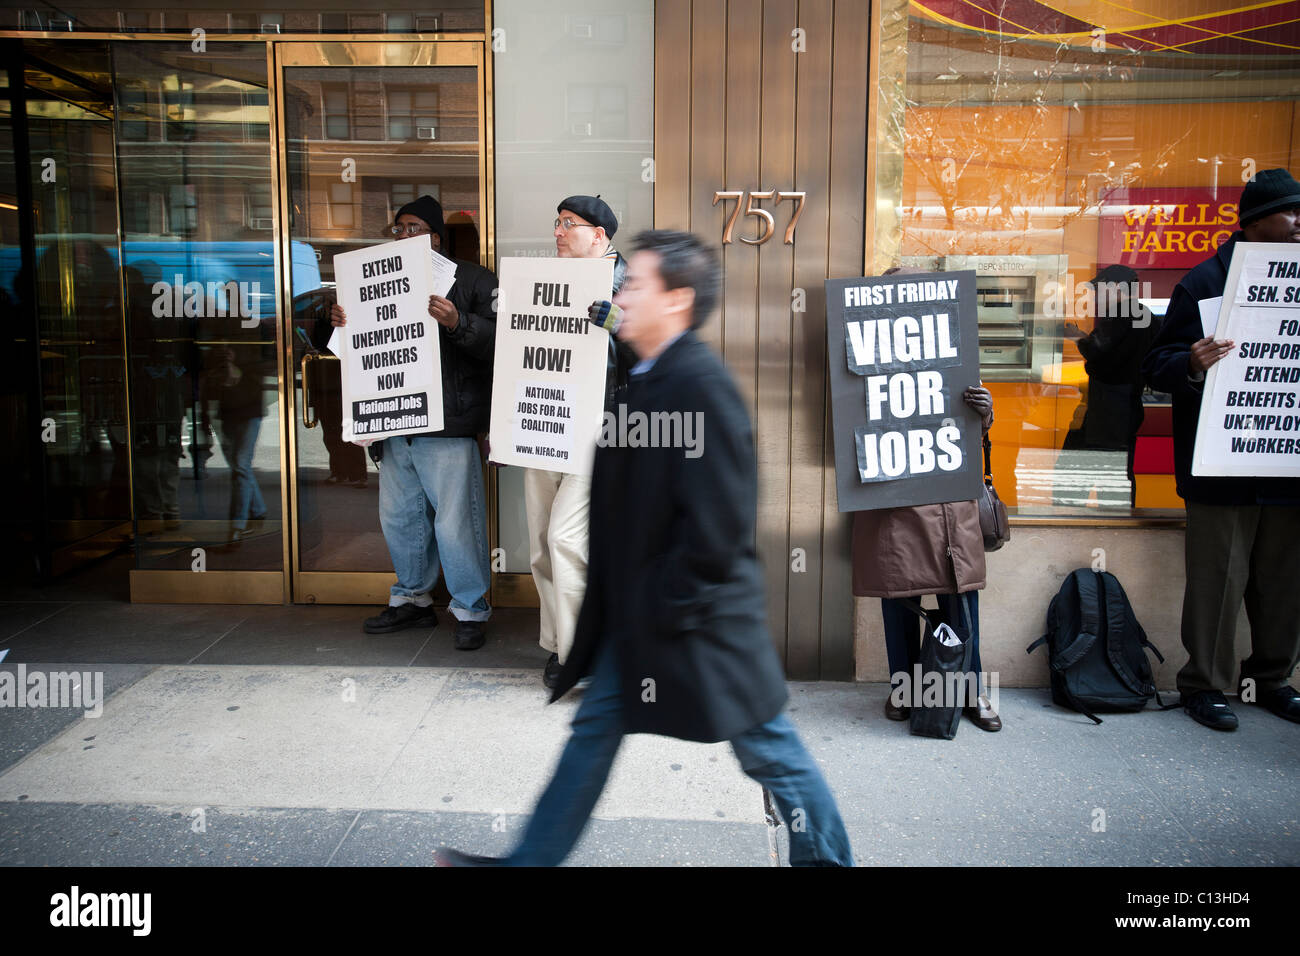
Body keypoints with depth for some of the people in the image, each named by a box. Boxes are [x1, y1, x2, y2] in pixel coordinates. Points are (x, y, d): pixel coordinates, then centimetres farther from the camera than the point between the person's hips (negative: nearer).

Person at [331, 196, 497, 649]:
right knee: (400, 517, 16)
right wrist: (345, 324, 8)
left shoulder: (471, 280, -1)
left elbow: (499, 340, -13)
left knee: (455, 522, -4)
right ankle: (412, 599, 33)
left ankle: (470, 610, 11)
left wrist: (457, 323, -26)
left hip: (448, 428, -7)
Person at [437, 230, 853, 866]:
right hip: (639, 614, 9)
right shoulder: (650, 379, 9)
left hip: (694, 616, -9)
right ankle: (530, 860, 31)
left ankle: (826, 858, 29)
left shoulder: (698, 383, -21)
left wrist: (667, 603, -18)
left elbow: (719, 520, -25)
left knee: (766, 748, 8)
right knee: (595, 728, 17)